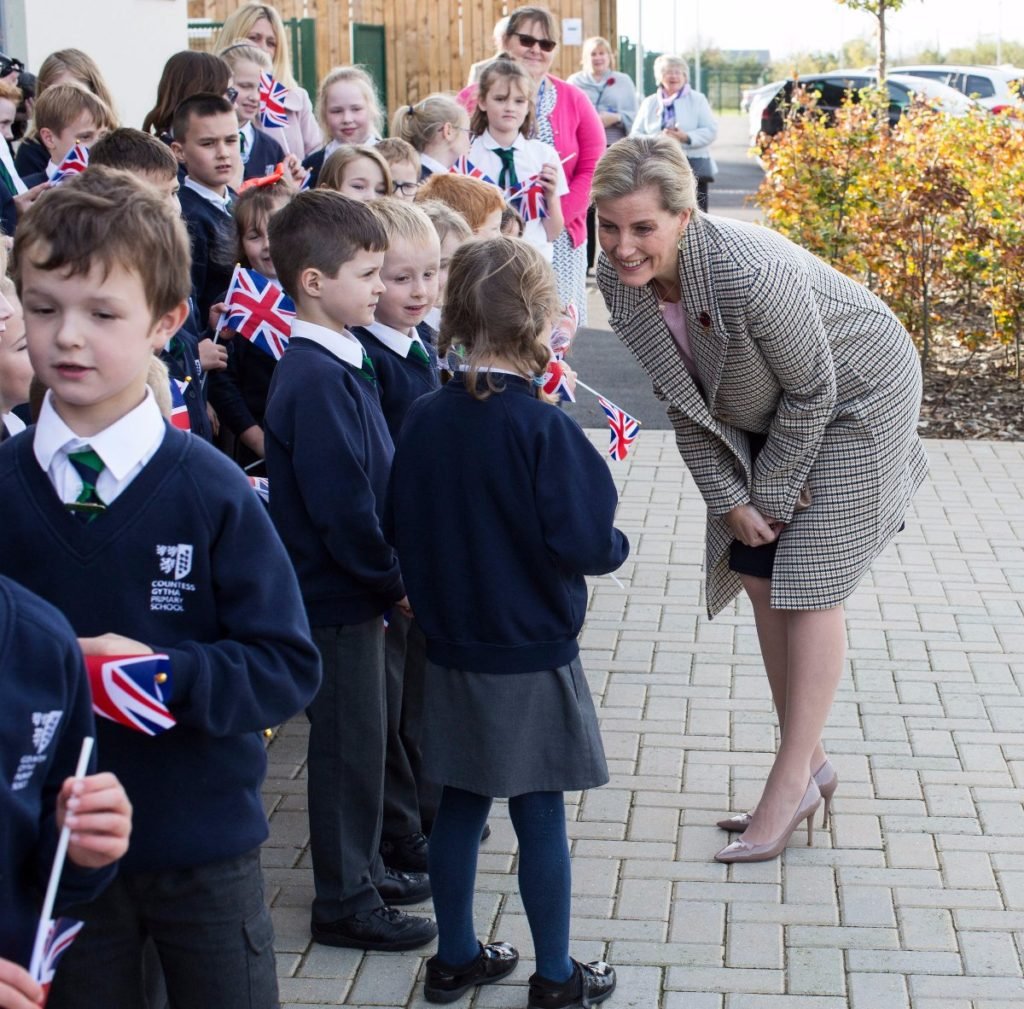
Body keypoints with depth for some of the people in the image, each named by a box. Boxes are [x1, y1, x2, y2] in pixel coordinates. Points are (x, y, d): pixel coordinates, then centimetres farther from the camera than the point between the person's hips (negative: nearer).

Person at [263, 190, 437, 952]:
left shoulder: (340, 362, 8)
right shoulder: (316, 381, -23)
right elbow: (340, 507, -25)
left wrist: (391, 576, 9)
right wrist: (395, 582, -14)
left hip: (356, 588, 9)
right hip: (337, 595, -9)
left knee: (362, 736, 20)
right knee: (349, 744, 3)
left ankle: (362, 868, 35)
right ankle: (346, 903, 16)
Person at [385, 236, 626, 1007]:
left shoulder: (424, 418, -4)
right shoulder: (540, 427, -20)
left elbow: (403, 529, 5)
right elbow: (584, 543, -22)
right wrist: (614, 547, -1)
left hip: (452, 653, 5)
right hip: (533, 660, -5)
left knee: (461, 805, 17)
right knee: (540, 816, 7)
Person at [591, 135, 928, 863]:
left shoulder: (751, 275, -39)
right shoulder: (618, 280, -18)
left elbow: (811, 393, -25)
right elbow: (682, 397, -6)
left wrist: (770, 492, -14)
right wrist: (730, 499, -8)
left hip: (856, 399, -7)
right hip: (762, 413, 7)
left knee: (808, 586, -7)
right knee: (757, 573, 7)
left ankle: (794, 778, 2)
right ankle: (810, 764, 20)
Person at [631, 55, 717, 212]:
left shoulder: (697, 99, 9)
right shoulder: (649, 103, 14)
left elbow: (711, 131, -1)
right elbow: (635, 135, 7)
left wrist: (686, 137, -18)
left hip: (693, 167, -2)